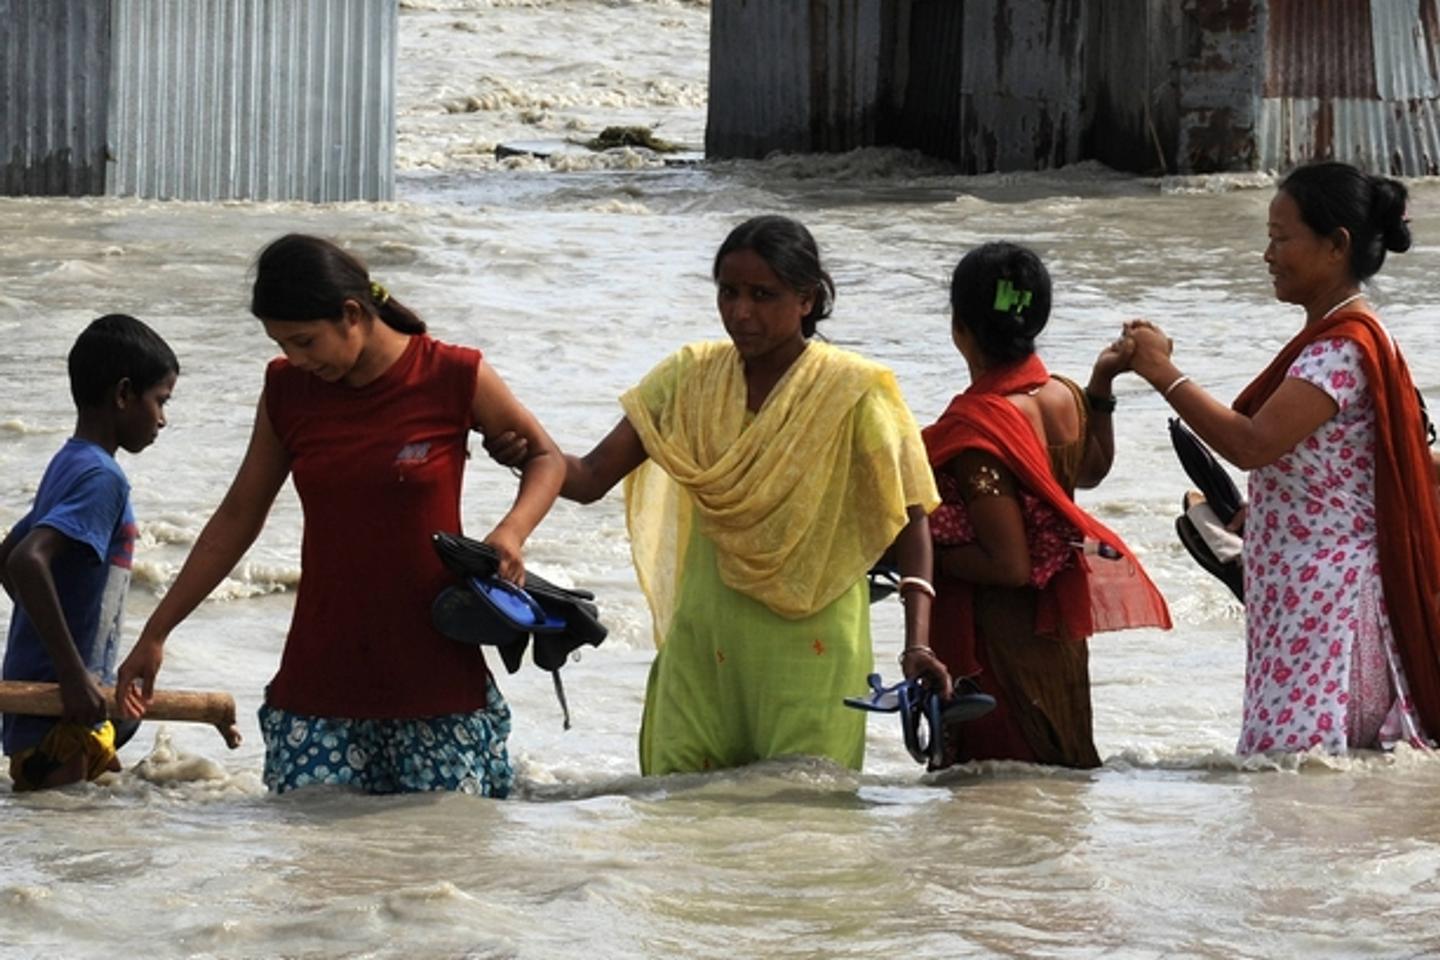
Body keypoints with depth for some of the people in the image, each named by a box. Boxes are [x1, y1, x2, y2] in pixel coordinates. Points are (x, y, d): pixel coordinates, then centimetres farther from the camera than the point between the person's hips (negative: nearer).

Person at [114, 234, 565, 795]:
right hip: (320, 684, 2)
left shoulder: (453, 379, -5)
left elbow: (545, 459, 9)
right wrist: (155, 634, 14)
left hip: (436, 682, -2)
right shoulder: (288, 391, 5)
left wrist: (511, 532, -13)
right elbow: (238, 518, 14)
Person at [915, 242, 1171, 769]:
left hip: (997, 639, -9)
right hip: (1057, 631, 9)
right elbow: (1092, 470, 23)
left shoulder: (976, 426, -25)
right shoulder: (1065, 399, -1)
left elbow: (1008, 565, -25)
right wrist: (1101, 386, 20)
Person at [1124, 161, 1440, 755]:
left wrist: (1166, 375, -18)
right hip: (1300, 589, 11)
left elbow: (1252, 444, -24)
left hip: (1324, 593, -11)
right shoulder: (1331, 338, 16)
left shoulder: (1344, 347, -16)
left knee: (1288, 758, -14)